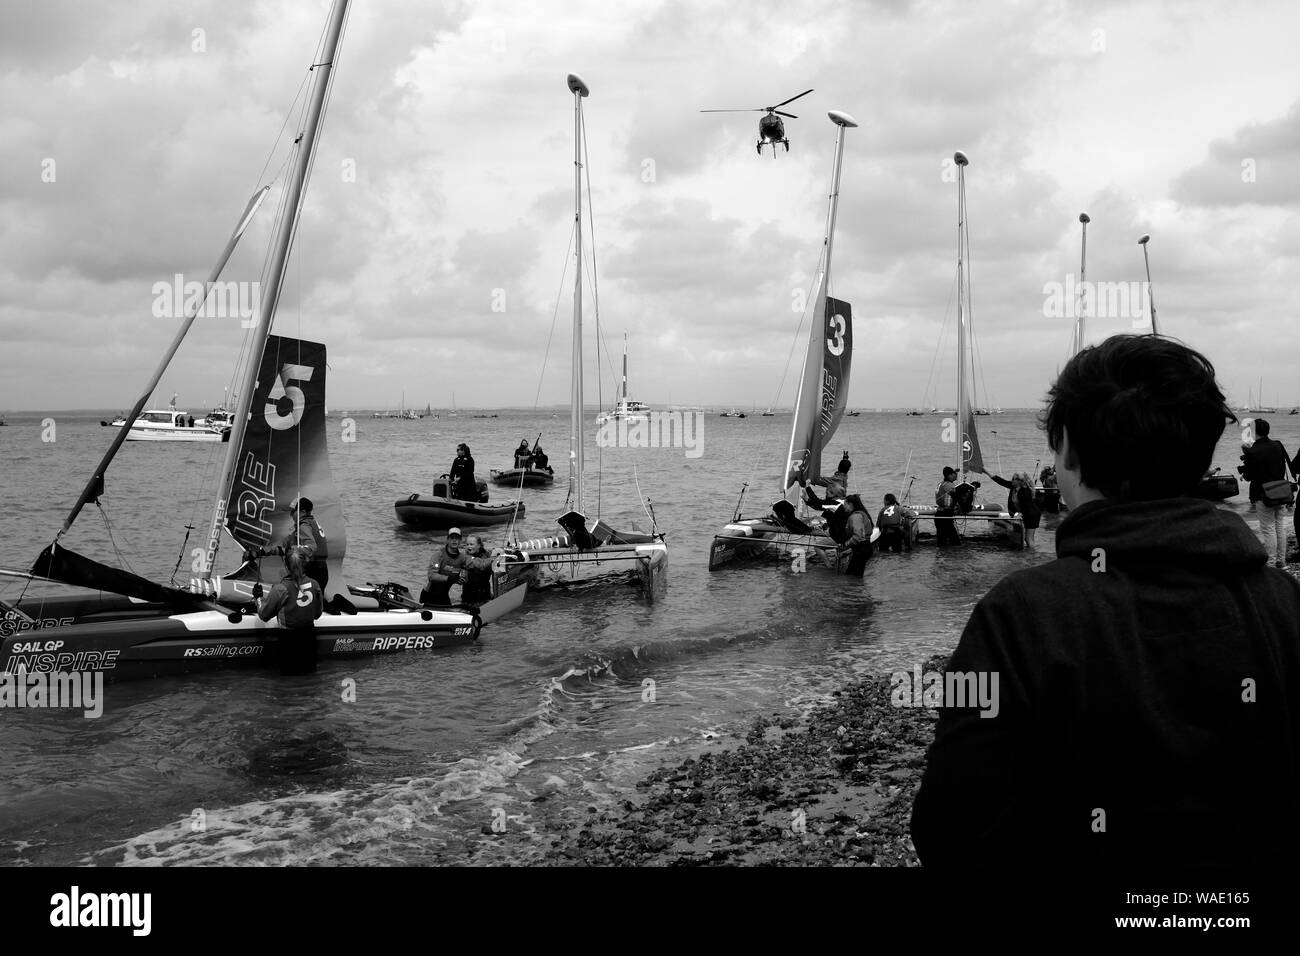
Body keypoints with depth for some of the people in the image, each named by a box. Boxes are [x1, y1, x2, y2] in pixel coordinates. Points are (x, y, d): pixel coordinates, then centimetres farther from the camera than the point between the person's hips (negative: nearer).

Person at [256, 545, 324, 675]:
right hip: (309, 634, 4)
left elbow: (264, 615, -6)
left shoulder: (280, 589, -21)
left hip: (288, 637, -4)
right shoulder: (314, 585, -9)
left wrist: (259, 601, 14)